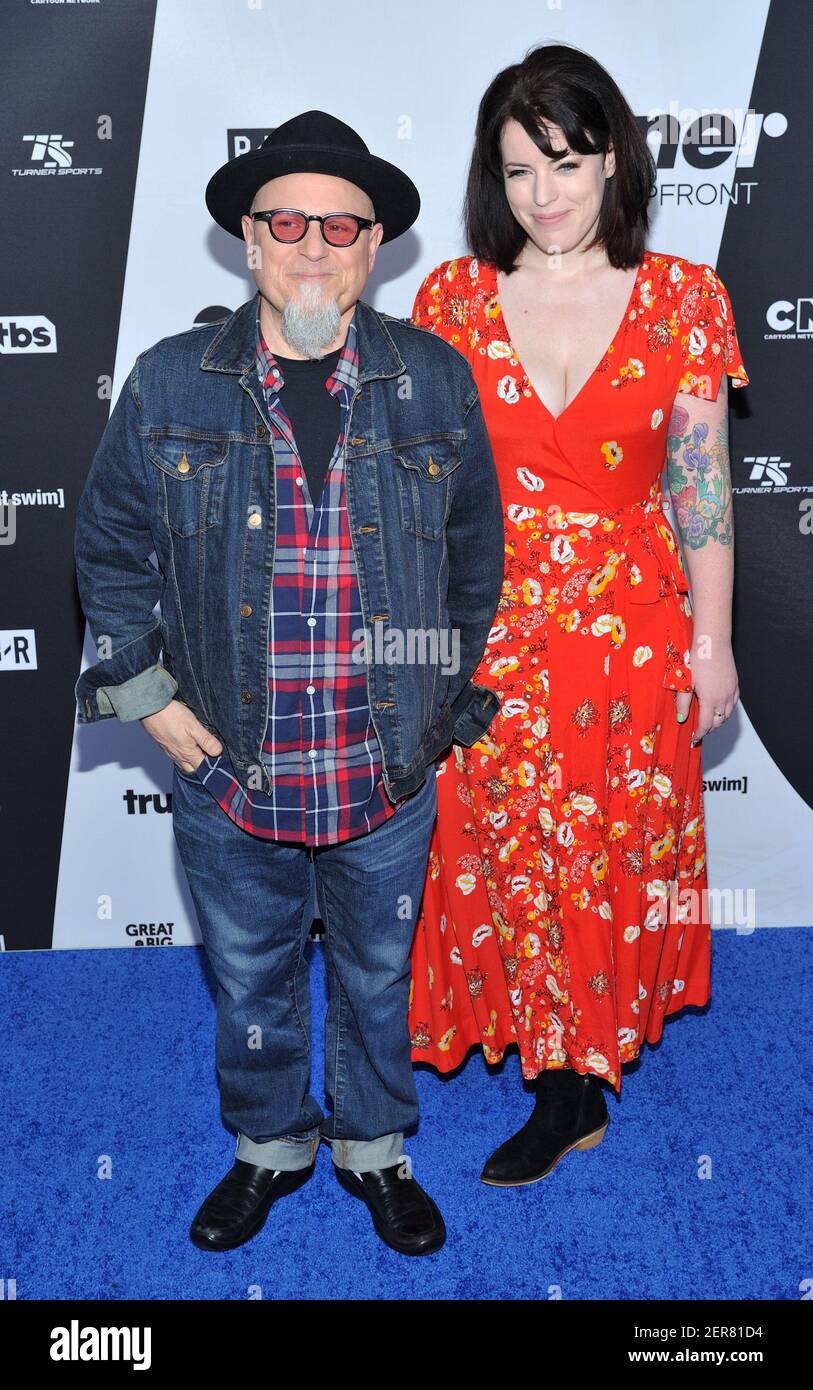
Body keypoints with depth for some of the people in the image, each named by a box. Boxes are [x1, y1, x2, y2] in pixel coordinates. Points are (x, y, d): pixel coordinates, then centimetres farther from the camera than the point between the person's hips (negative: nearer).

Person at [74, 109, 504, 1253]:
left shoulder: (436, 380, -4)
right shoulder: (169, 383, -6)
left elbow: (477, 552, 6)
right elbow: (111, 545, 3)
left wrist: (442, 697, 5)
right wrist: (150, 693, -2)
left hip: (389, 772, 0)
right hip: (228, 771, 0)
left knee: (378, 977, 20)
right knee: (251, 981, 20)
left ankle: (375, 1148, 45)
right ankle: (271, 1145, 47)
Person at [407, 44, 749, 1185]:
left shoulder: (682, 299, -2)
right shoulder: (451, 297, 0)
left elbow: (703, 485, 0)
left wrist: (712, 641, -1)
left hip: (633, 625, -1)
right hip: (491, 625, 1)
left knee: (612, 852, 10)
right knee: (506, 853, 9)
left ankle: (569, 1085, 31)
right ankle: (573, 1087, 30)